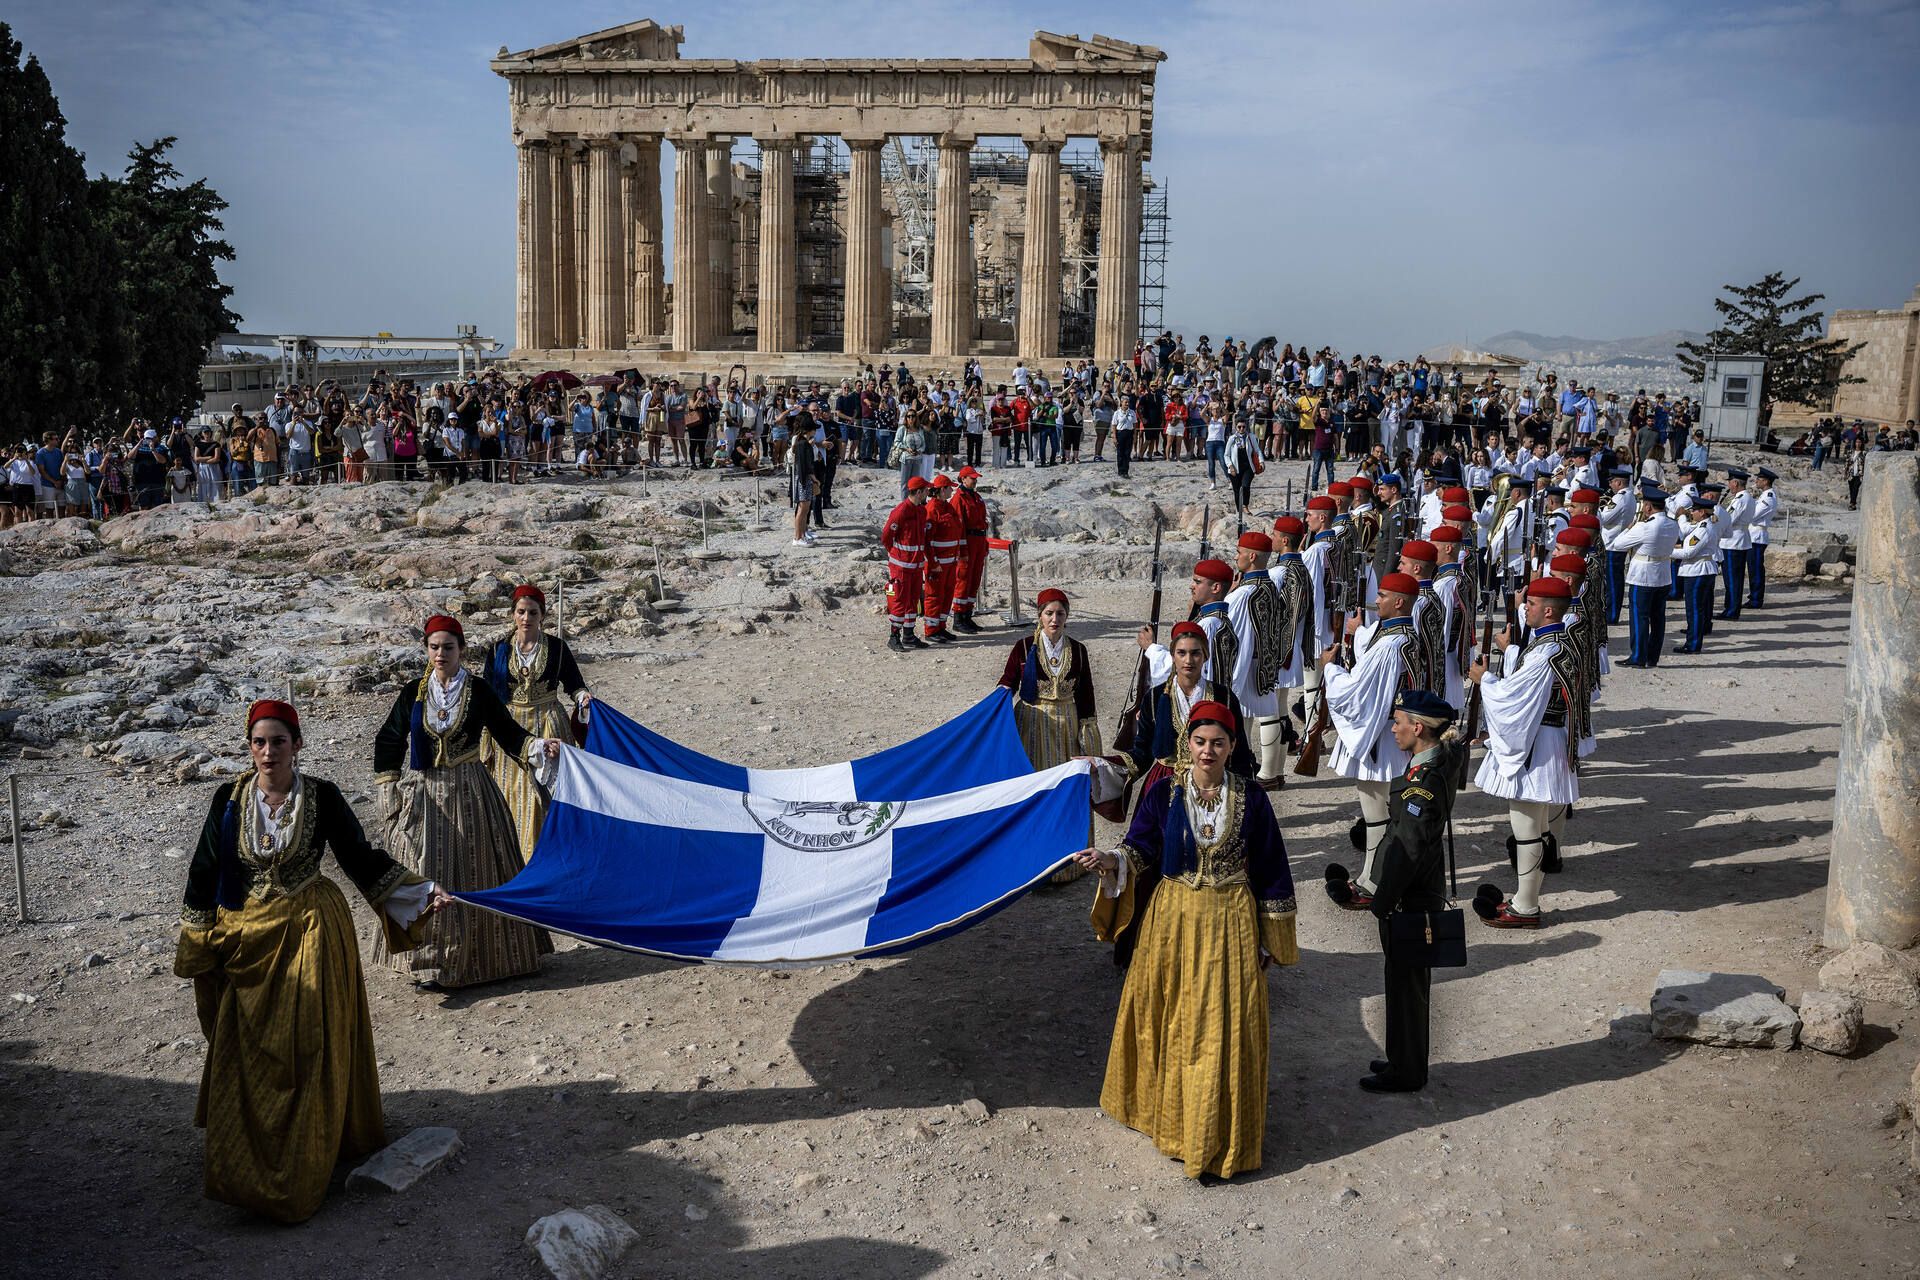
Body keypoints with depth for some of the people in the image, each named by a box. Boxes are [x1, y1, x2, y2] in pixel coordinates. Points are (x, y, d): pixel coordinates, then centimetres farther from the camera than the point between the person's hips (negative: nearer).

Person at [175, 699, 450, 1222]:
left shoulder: (322, 797, -7)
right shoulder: (230, 800, -3)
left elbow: (362, 857, -1)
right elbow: (205, 871, 5)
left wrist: (421, 892, -8)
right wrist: (197, 944, 7)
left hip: (311, 931, -1)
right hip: (247, 936, 2)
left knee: (309, 1049, 2)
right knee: (247, 1052, 7)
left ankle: (301, 1169, 14)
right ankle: (245, 1166, 23)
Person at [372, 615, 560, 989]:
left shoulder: (479, 692, -1)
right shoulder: (412, 693, 2)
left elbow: (507, 732, 1)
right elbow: (388, 742, 10)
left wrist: (538, 746, -16)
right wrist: (389, 790, 5)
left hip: (469, 793, -1)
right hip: (422, 796, 1)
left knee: (474, 875, 3)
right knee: (426, 876, 0)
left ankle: (479, 956, 14)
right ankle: (430, 964, 8)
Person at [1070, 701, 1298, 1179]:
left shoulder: (1250, 799, -4)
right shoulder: (1164, 792, -2)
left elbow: (1269, 873, 2)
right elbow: (1140, 849, 0)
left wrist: (1267, 940, 3)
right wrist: (1111, 861, -22)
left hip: (1230, 924, -1)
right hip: (1173, 920, 1)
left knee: (1224, 1028, 1)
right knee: (1170, 1022, 9)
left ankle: (1218, 1137, 12)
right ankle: (1169, 1111, 29)